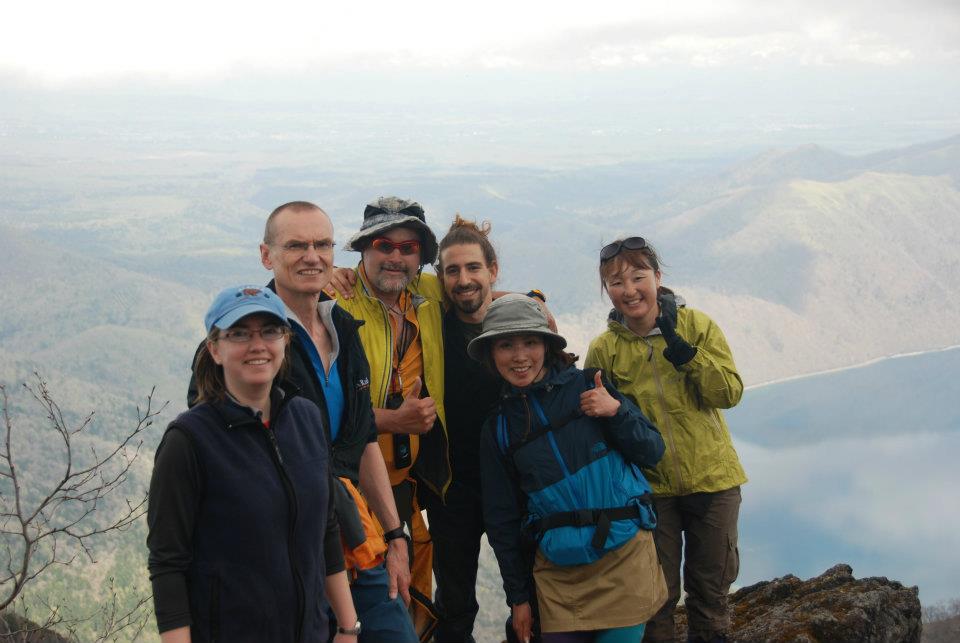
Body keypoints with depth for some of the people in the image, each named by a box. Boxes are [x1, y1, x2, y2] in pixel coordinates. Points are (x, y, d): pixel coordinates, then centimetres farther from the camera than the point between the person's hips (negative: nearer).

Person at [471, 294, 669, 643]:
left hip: (624, 559, -2)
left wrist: (616, 411, -15)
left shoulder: (589, 386, -1)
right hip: (558, 573, 2)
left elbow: (652, 452, 2)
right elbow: (502, 519, 10)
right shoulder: (498, 430, 5)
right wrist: (518, 597, 10)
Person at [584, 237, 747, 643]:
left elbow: (729, 394, -13)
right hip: (649, 486, 0)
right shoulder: (603, 350, -7)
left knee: (711, 583, 17)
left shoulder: (696, 326, -8)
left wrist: (685, 354, -23)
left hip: (711, 479, 1)